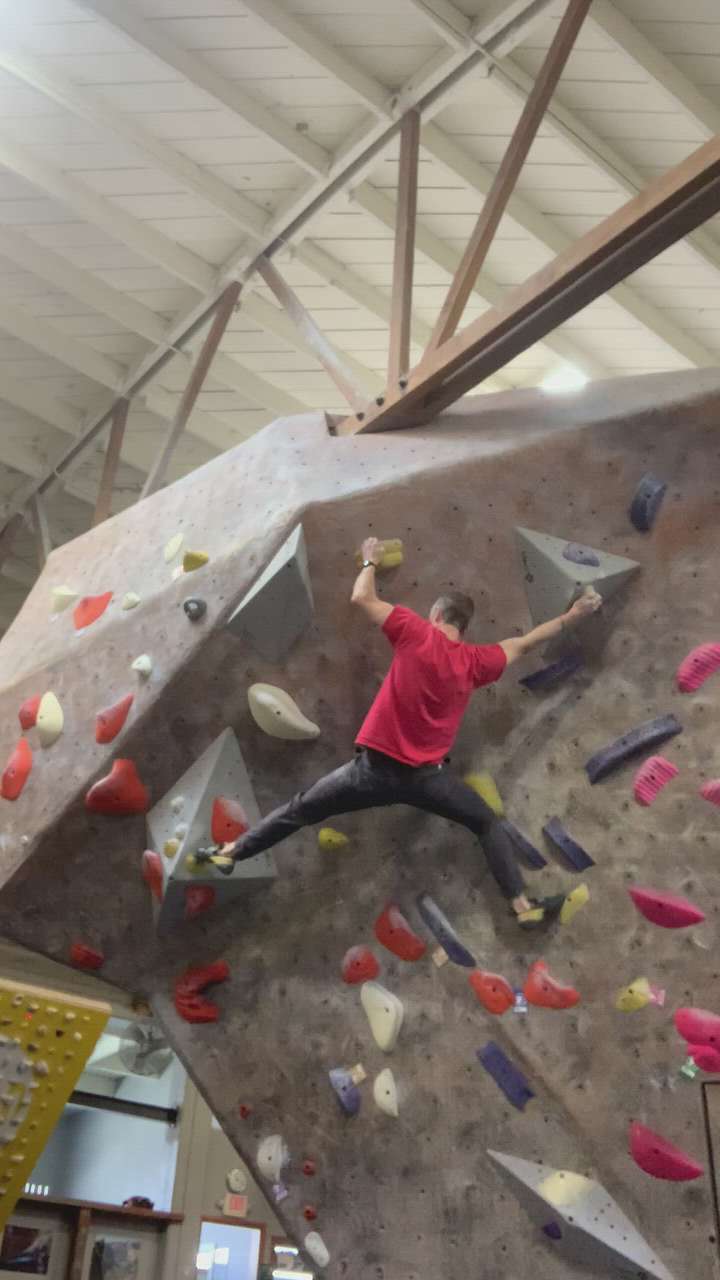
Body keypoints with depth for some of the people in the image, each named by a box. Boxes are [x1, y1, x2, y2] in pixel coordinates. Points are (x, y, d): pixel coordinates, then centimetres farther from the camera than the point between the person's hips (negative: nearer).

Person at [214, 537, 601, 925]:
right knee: (488, 823, 20)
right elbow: (524, 643, 18)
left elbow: (362, 597, 2)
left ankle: (231, 853, 26)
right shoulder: (476, 661, 2)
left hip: (374, 767, -1)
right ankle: (523, 904, 13)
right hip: (427, 777, 1)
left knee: (300, 810, 16)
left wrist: (370, 561, 22)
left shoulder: (415, 632, -4)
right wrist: (572, 616, 31)